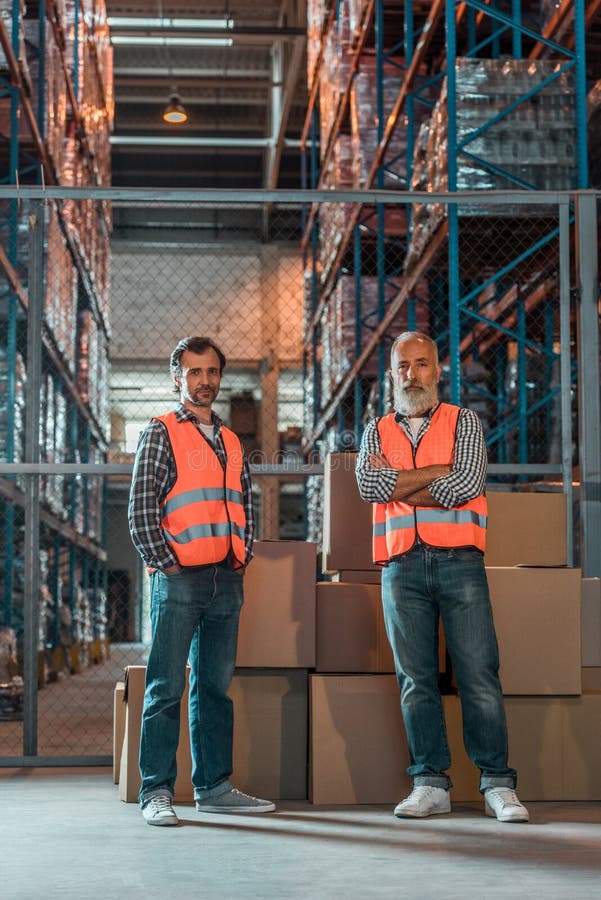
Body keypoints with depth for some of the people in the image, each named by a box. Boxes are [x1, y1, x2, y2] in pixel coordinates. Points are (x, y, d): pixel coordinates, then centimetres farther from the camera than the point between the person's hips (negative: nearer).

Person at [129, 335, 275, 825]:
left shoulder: (231, 441, 18)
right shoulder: (161, 432, 0)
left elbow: (246, 504, 22)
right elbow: (141, 508, -7)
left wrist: (243, 556, 10)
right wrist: (165, 562, -12)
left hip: (227, 581, 6)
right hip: (179, 579, -6)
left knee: (216, 686, 10)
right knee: (166, 688, -5)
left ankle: (214, 786, 16)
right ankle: (157, 792, -1)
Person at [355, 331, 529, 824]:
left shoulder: (464, 423, 10)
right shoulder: (377, 432, 16)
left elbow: (466, 484, -8)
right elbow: (369, 485, -3)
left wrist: (398, 483, -3)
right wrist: (437, 474, -5)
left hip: (459, 562, -2)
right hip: (403, 567, 2)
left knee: (480, 675, -6)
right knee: (416, 680, 2)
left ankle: (498, 784, -2)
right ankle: (430, 783, 8)